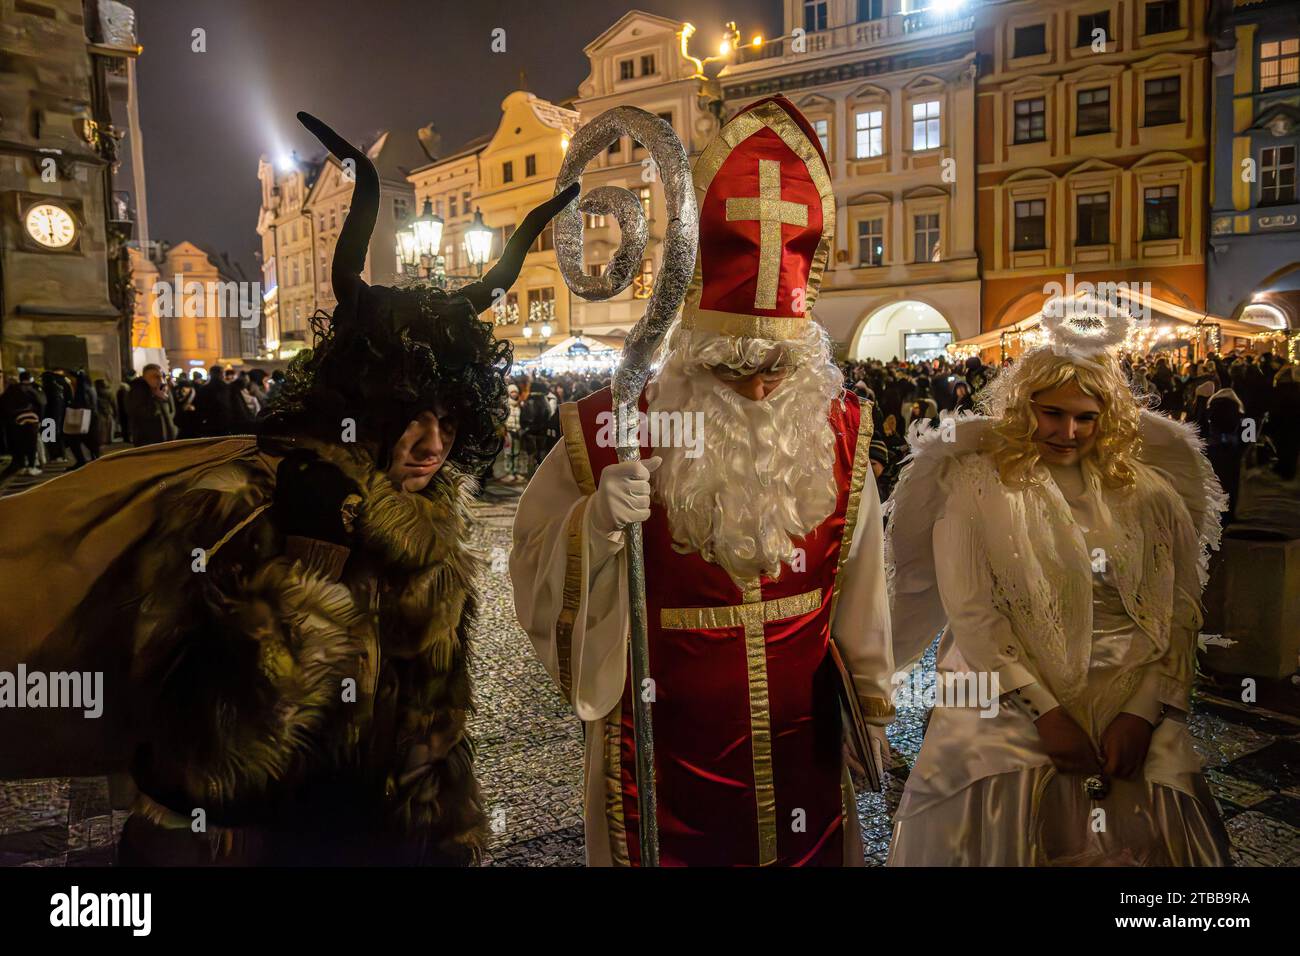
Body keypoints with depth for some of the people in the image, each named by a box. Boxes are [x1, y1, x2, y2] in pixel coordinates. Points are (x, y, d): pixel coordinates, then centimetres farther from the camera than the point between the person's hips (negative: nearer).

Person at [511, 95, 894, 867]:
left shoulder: (838, 433, -3)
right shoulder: (614, 434, -15)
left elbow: (857, 590, 6)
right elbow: (535, 568, -11)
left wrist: (874, 703, 14)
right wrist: (598, 523, -31)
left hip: (805, 746, 3)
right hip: (669, 756, -2)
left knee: (815, 853, 20)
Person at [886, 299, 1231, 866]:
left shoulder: (1147, 493, 8)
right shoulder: (976, 483, 0)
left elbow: (1180, 614, 4)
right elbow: (969, 612, -7)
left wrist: (1143, 714, -10)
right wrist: (1046, 713, -13)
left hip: (1130, 697, 2)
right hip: (1007, 696, -2)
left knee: (1156, 833, -14)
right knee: (996, 824, -19)